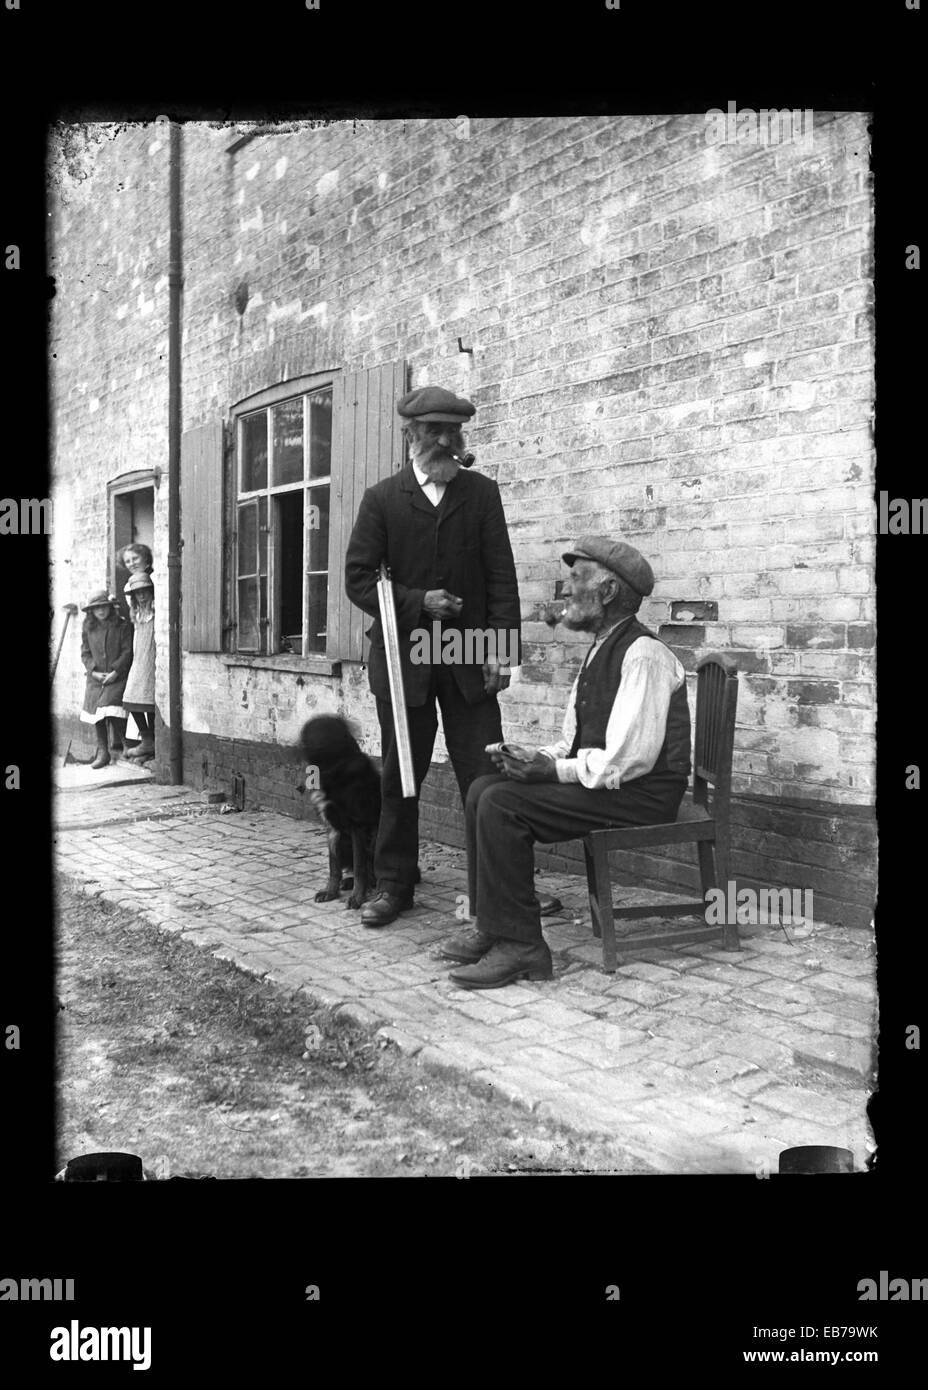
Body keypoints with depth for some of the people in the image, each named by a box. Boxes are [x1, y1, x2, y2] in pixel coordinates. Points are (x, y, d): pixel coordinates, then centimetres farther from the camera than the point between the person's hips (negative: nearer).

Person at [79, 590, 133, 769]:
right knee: (97, 712, -1)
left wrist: (115, 671, -13)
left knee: (111, 709, -18)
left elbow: (127, 652, -4)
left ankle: (118, 746, 2)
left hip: (117, 676, -4)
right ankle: (102, 752, 8)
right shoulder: (88, 629, 8)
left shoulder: (122, 626, -2)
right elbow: (85, 653, 10)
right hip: (96, 678, 4)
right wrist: (94, 671, -5)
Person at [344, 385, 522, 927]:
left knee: (485, 775, -2)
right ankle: (395, 884, 20)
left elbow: (502, 576, 2)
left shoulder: (482, 493, 6)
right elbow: (359, 577, 0)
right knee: (399, 777, 8)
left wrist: (503, 648, -7)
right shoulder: (382, 498, 4)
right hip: (404, 656, 0)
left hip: (470, 658, 0)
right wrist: (418, 603, -13)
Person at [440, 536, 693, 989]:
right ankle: (489, 925, 6)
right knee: (483, 789, 1)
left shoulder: (644, 654, -16)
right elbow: (573, 743, 20)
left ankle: (519, 946, -13)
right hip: (595, 780, 10)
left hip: (642, 795, -10)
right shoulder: (600, 651, 16)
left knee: (502, 803, -21)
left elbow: (628, 759, -24)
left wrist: (553, 770, -18)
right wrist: (537, 759, 1)